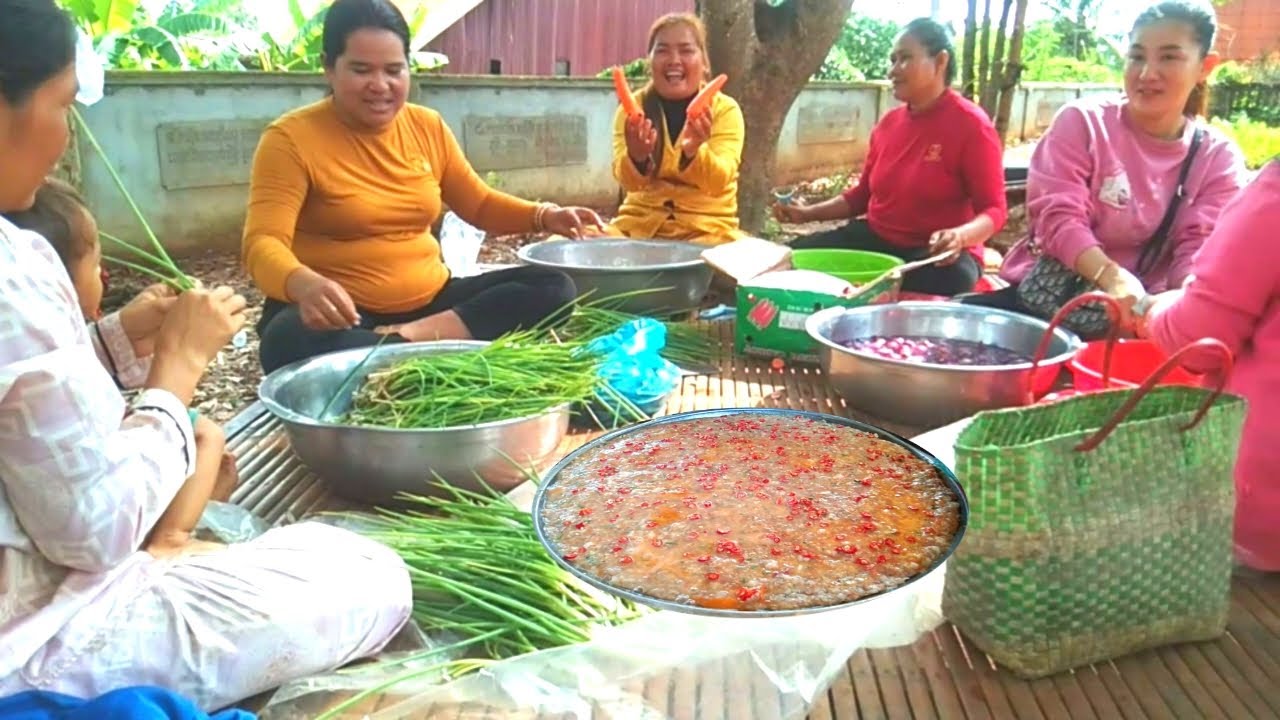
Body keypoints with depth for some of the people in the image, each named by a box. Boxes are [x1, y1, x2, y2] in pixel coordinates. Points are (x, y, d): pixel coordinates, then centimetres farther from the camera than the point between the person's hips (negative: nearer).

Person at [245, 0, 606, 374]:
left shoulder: (427, 127, 7)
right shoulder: (291, 138, -8)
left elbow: (479, 203, 18)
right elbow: (263, 243, -19)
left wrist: (544, 216, -3)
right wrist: (304, 284, -43)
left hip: (430, 300, 5)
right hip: (344, 313, -5)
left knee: (553, 287, -12)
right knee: (290, 340, -39)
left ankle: (410, 338, -25)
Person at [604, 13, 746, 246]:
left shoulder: (725, 109, -3)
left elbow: (718, 182, -19)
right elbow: (628, 181, -13)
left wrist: (694, 152, -40)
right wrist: (636, 157, -36)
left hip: (707, 228, -2)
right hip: (639, 223, 2)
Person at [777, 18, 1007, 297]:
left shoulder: (971, 125, -10)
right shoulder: (888, 123, 10)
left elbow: (993, 209, -12)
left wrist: (960, 236, -34)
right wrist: (809, 213, 6)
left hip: (939, 253, -6)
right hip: (876, 238, 6)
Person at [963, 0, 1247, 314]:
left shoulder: (1220, 158, 5)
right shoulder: (1082, 121, -3)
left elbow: (1200, 249, -7)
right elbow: (1057, 216, -14)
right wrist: (1112, 277, -33)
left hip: (1141, 306, 2)